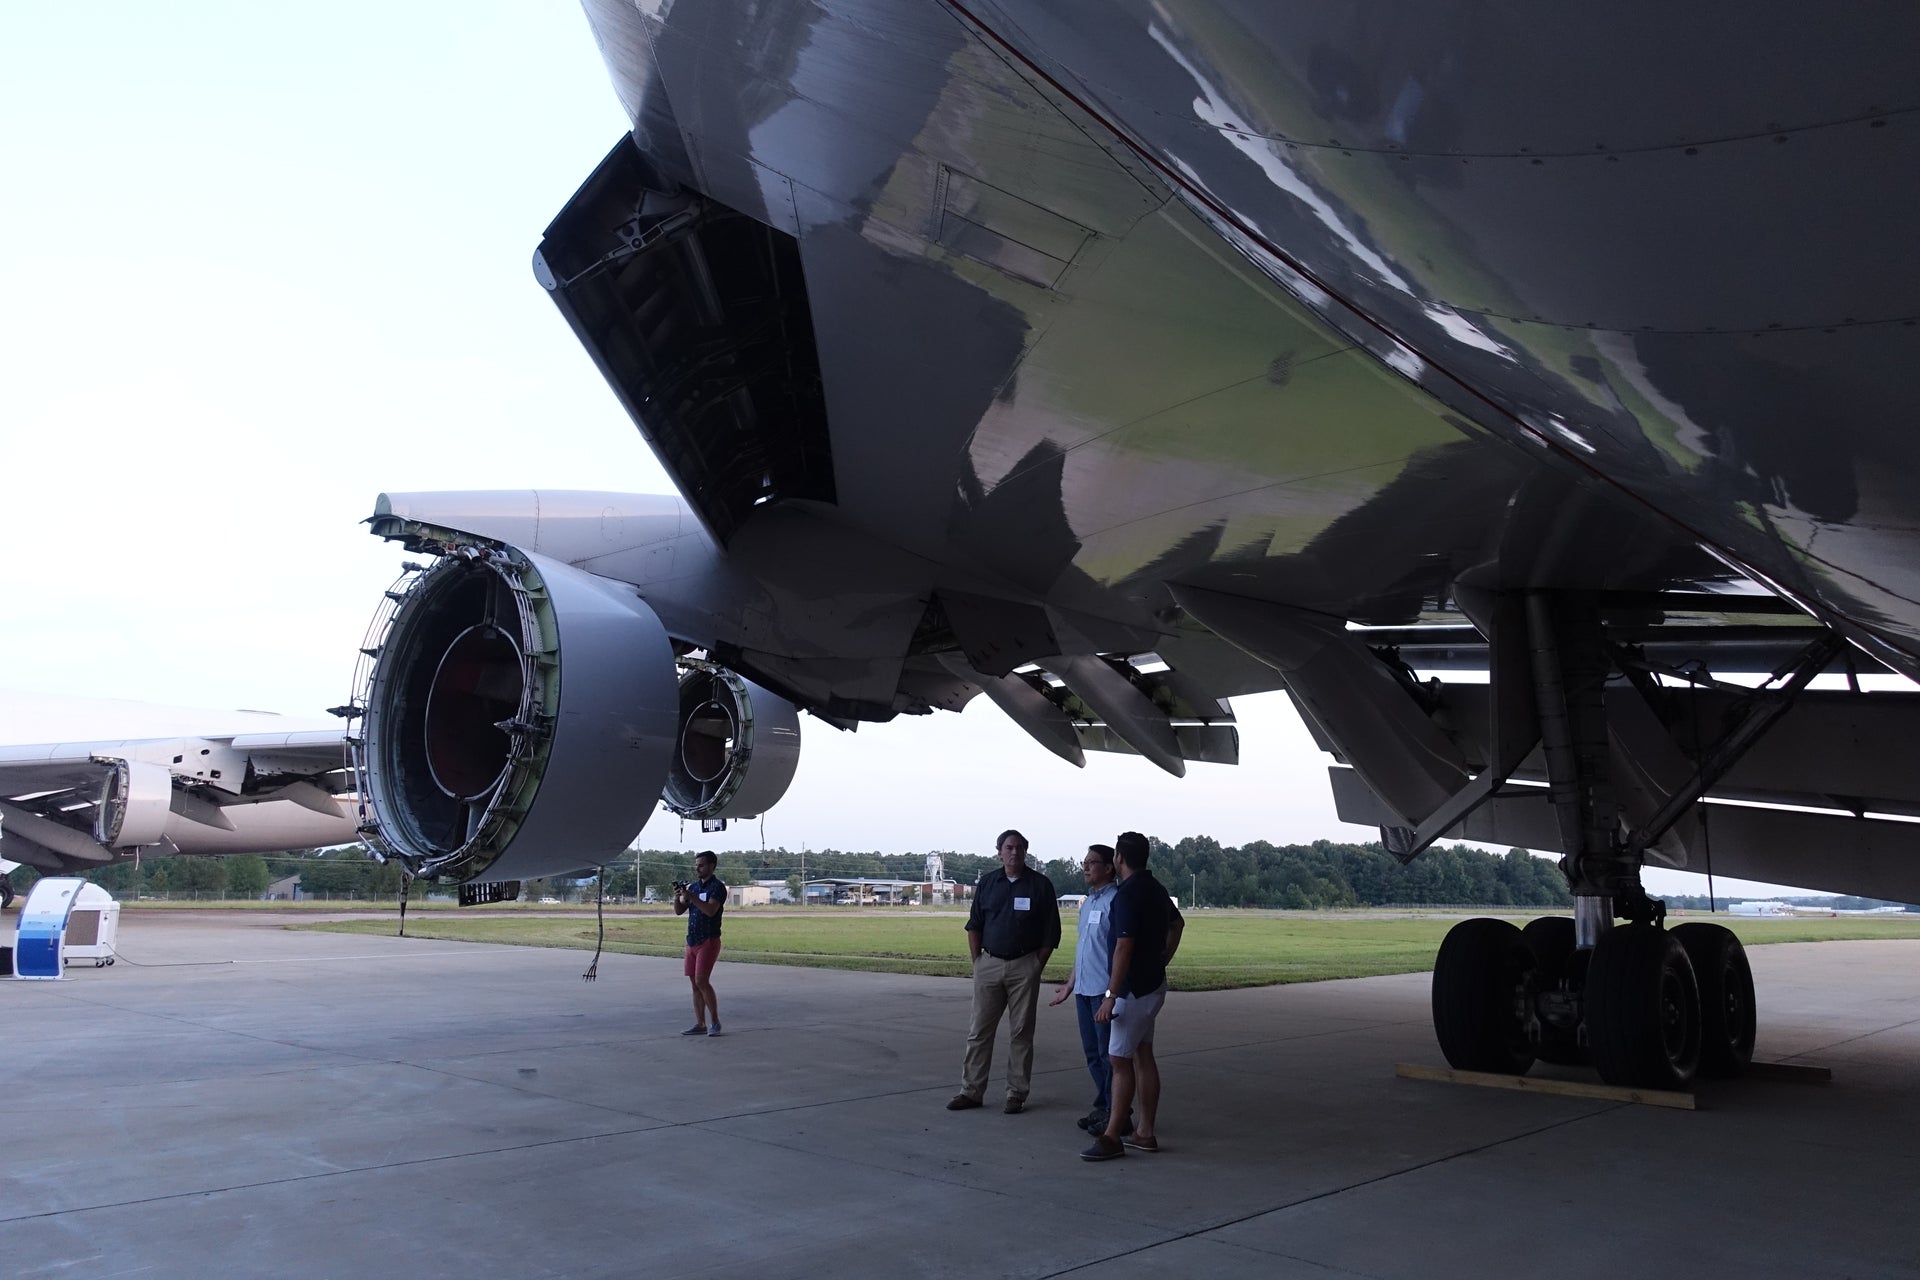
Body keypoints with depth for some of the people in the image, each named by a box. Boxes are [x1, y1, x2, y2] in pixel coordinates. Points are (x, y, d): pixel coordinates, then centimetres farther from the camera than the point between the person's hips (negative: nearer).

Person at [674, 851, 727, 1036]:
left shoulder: (717, 887, -7)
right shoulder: (693, 887, 14)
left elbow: (710, 910, -22)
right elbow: (679, 911, 11)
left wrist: (691, 897, -26)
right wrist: (677, 899, -9)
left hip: (708, 941, -7)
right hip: (692, 941, 7)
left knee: (702, 981, -14)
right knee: (695, 983, 6)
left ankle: (715, 1021, -3)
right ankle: (700, 1024, 9)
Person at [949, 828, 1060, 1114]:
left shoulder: (1041, 885, 0)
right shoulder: (987, 882, 7)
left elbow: (1051, 933, 1)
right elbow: (974, 925, 12)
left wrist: (1037, 966, -3)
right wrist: (977, 960, 4)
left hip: (1025, 967, -2)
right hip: (989, 963, 2)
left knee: (1021, 1032, 4)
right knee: (979, 1029, 3)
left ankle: (1017, 1093, 11)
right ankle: (971, 1090, 10)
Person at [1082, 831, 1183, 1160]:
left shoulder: (1127, 894, -20)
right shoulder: (1155, 888, 9)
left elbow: (1124, 949, -25)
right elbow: (1177, 924, 27)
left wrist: (1111, 996, -23)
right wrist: (1162, 960, 28)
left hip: (1134, 989, -9)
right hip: (1153, 983, 10)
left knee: (1120, 1060, -5)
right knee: (1143, 1057, 12)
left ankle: (1112, 1137, -2)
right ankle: (1145, 1133, 18)